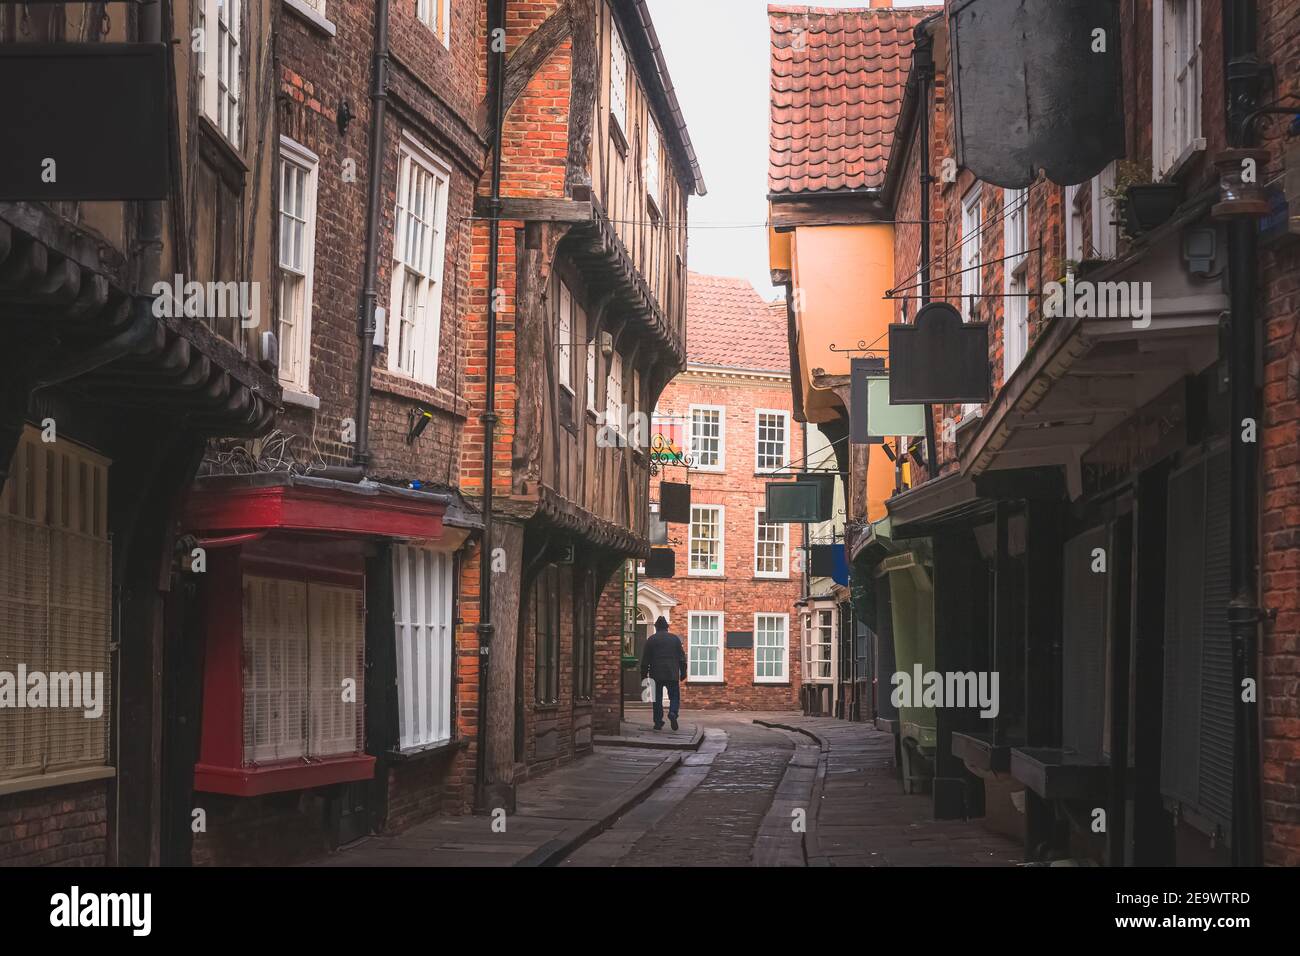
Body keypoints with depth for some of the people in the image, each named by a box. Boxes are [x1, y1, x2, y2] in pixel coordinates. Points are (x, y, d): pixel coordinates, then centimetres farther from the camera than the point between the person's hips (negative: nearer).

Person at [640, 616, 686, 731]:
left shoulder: (651, 639, 3)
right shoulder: (675, 639, 7)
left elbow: (645, 659, 3)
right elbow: (682, 657, 7)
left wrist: (644, 675, 8)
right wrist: (683, 673, 13)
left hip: (656, 674, 0)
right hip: (672, 674, 1)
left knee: (657, 699, 6)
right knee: (674, 696, 7)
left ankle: (658, 722, 3)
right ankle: (673, 713, -19)